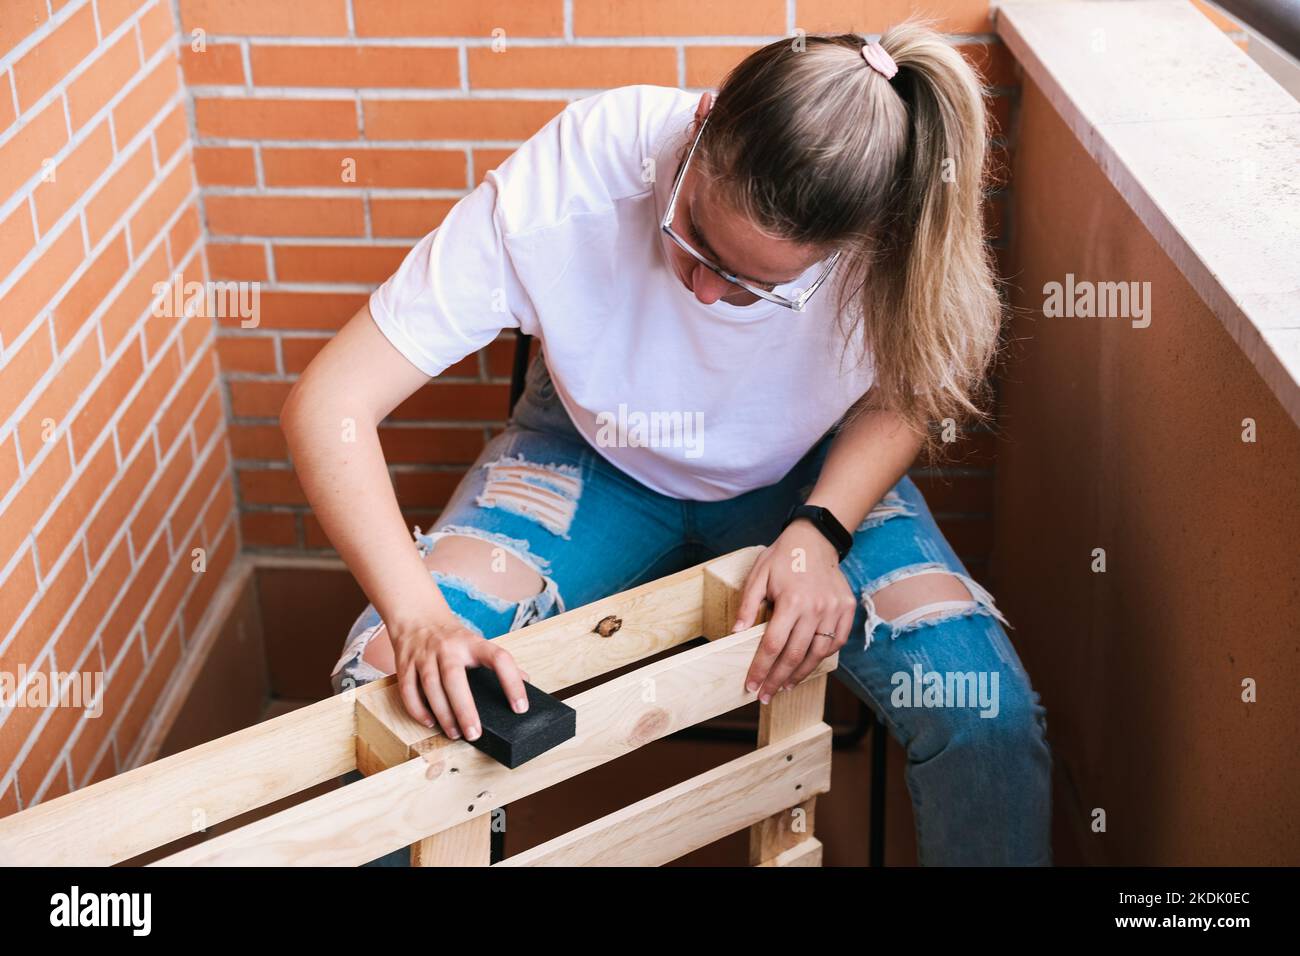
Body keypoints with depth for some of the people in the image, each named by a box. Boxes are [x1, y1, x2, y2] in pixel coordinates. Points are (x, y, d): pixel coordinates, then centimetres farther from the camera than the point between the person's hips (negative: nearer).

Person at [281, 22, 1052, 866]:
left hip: (807, 477, 1)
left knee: (985, 714, -23)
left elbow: (902, 395, -7)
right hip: (592, 461, 0)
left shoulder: (893, 236, -31)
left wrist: (820, 532, -25)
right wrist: (416, 615, -43)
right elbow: (331, 403, -30)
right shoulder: (570, 184, -34)